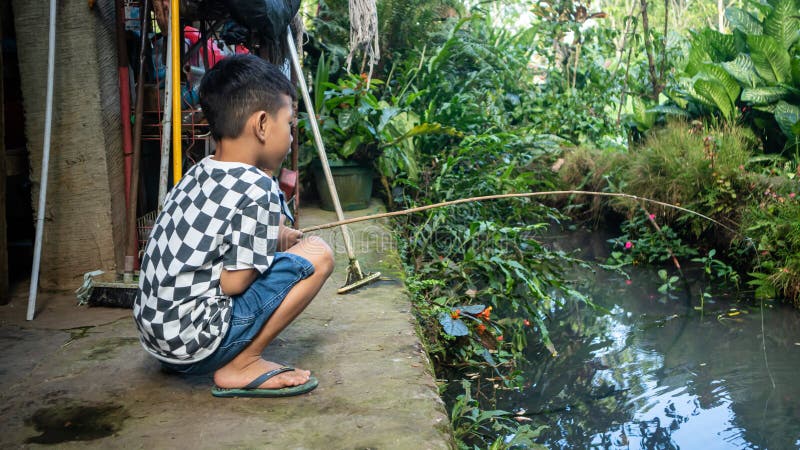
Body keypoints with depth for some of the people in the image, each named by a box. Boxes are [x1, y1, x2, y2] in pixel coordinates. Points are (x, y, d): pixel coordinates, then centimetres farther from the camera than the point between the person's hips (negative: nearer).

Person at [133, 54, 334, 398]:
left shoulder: (197, 174, 7)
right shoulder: (257, 189, -17)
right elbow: (234, 282, -17)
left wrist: (276, 236, 10)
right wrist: (282, 243, -1)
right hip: (194, 341, -9)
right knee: (317, 255, -8)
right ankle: (240, 366, -4)